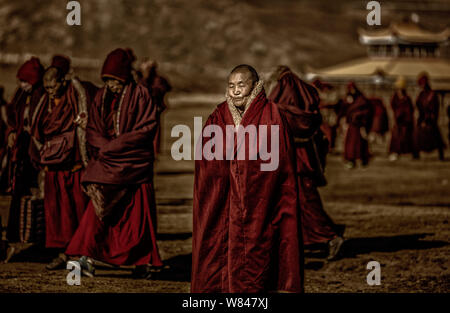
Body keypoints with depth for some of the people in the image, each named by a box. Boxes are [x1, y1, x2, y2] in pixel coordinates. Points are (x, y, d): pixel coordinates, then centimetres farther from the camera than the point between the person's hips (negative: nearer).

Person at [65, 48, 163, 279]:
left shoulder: (140, 95, -5)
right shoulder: (102, 97, 10)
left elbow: (146, 129, -10)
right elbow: (92, 129, 11)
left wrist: (113, 147, -12)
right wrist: (105, 146, -10)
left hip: (134, 162, -3)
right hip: (107, 161, 4)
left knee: (137, 210, -1)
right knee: (100, 207, -9)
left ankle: (146, 261, 8)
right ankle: (87, 256, -14)